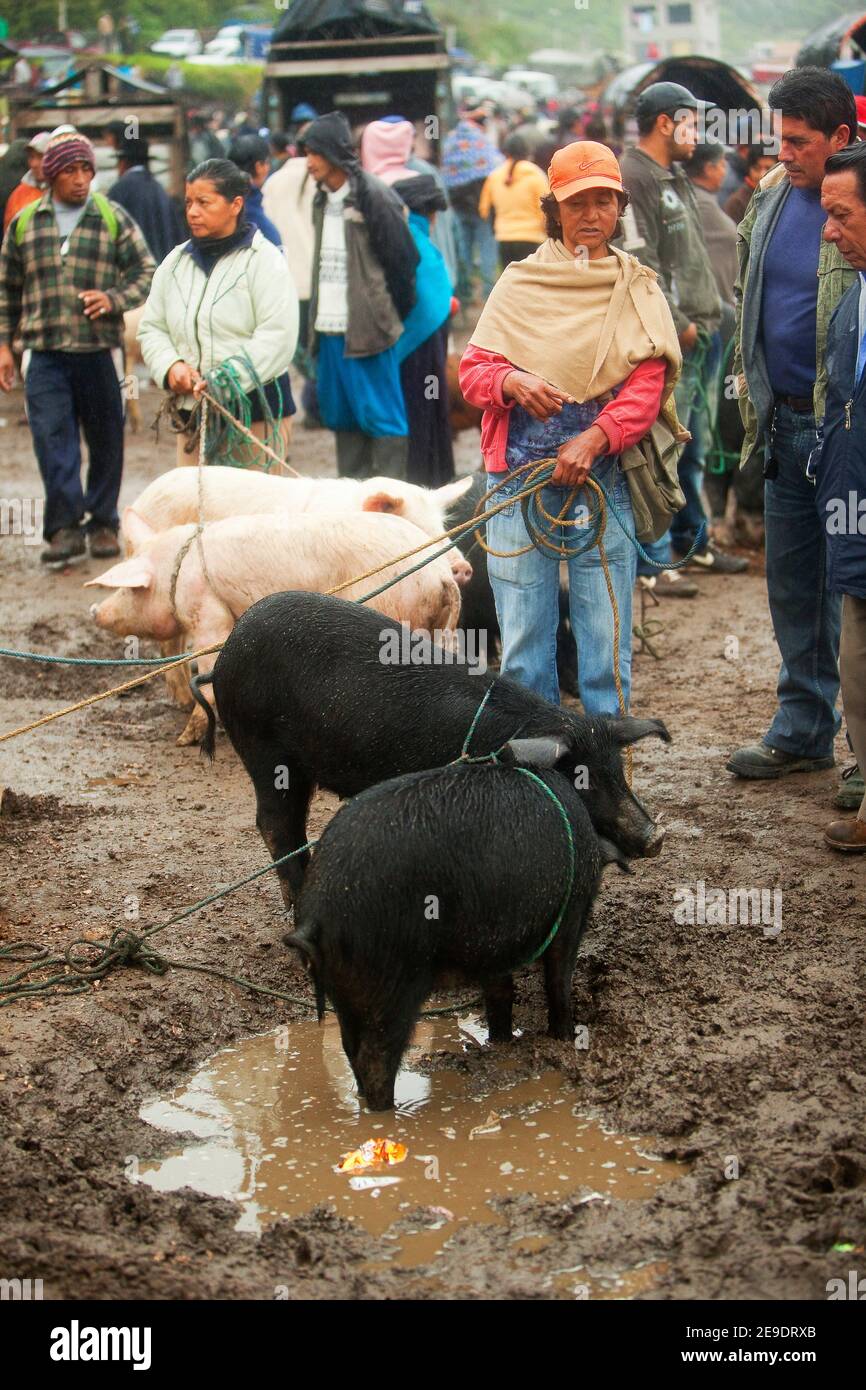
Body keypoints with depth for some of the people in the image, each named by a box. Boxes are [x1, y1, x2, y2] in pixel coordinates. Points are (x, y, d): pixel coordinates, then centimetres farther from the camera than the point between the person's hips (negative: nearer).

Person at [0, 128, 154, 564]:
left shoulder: (113, 217, 4)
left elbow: (145, 274, 6)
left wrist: (114, 299, -13)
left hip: (99, 349, 0)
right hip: (46, 353, 0)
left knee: (105, 438, 7)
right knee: (51, 435, -10)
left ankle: (102, 523, 20)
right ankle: (65, 526, -6)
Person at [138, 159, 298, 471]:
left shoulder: (264, 260, -5)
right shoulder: (176, 262, 14)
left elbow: (277, 336, -13)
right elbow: (151, 328, 16)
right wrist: (170, 366, -6)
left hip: (257, 412, -5)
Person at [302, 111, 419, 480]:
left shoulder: (374, 197, -11)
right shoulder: (322, 200, 13)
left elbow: (402, 257, -9)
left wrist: (392, 316, -3)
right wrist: (316, 317, 13)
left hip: (368, 328, -8)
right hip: (328, 326, 8)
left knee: (381, 415, -4)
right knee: (341, 414, 13)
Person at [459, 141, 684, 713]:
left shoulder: (638, 290, 8)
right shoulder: (520, 283, 10)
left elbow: (647, 386, -3)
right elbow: (473, 369, 6)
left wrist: (594, 438, -19)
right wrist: (513, 381, -17)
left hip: (604, 477, 0)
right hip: (521, 473, 1)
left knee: (606, 636, -1)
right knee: (524, 634, 2)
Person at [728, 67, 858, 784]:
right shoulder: (771, 194, 8)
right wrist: (748, 374, 19)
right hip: (785, 423, 7)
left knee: (849, 592, -1)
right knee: (792, 589, 14)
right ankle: (802, 733, 26)